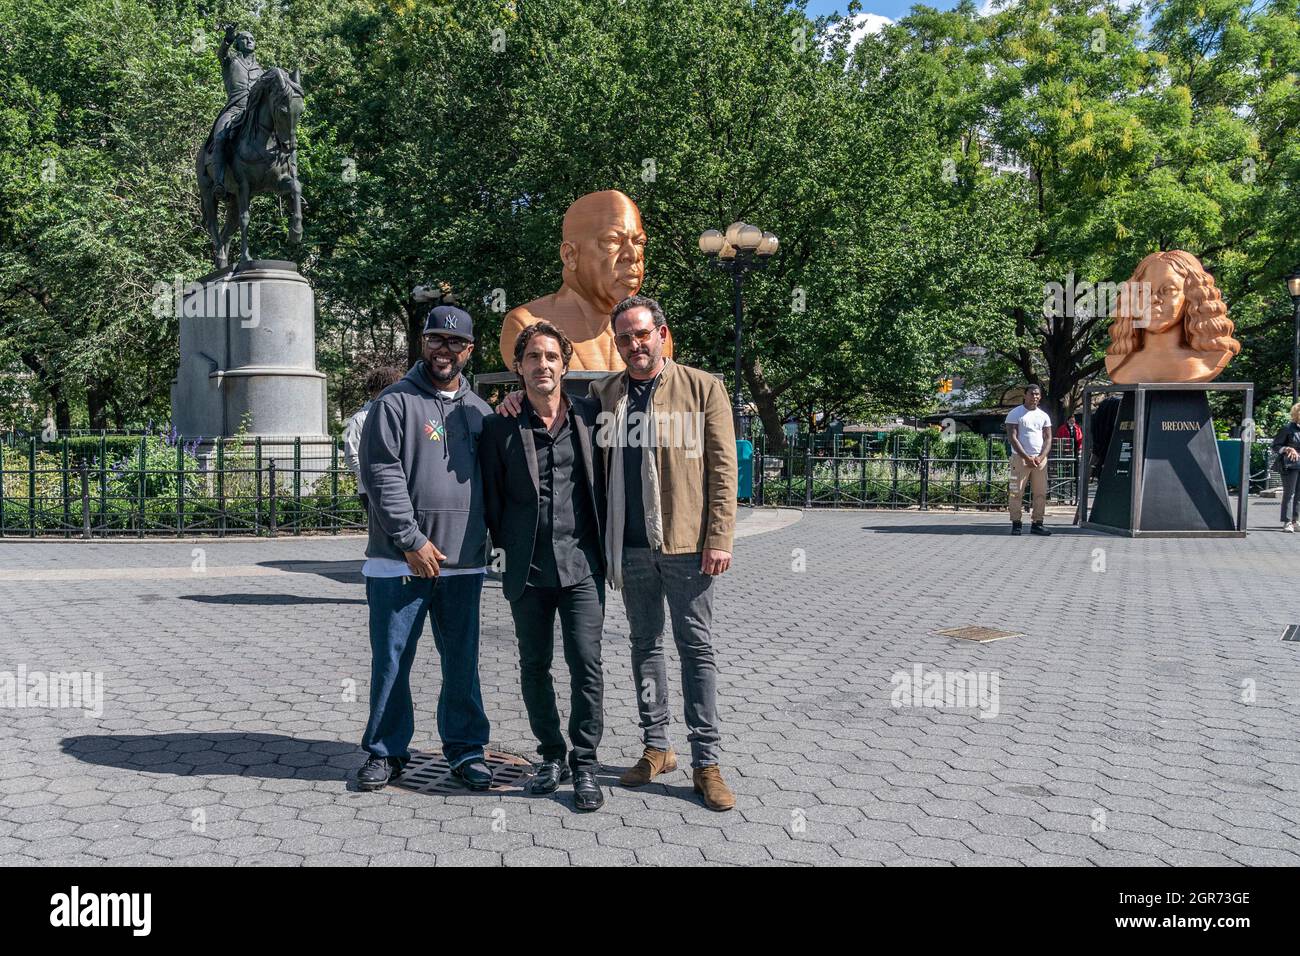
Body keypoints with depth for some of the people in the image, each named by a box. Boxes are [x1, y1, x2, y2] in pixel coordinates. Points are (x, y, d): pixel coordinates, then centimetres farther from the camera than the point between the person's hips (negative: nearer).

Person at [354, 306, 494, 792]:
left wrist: (489, 536, 10)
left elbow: (492, 478, 19)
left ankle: (465, 748, 22)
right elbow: (382, 475, -10)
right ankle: (386, 750, 20)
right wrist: (412, 541, -14)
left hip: (463, 563, 4)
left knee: (462, 661, 10)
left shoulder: (479, 411, 13)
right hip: (400, 561, -4)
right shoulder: (395, 402, -2)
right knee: (391, 660, 5)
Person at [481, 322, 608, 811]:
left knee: (585, 663, -5)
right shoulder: (501, 426, 2)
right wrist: (507, 544, 6)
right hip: (527, 568, 2)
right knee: (534, 667, 10)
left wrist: (607, 546, 6)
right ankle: (552, 755, 27)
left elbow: (608, 481, 9)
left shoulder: (591, 416, 2)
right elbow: (492, 495, 8)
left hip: (581, 564, -1)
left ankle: (585, 762, 10)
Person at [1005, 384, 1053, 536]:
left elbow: (1048, 439, 10)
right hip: (1020, 458, -4)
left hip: (1040, 459, 4)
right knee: (1017, 492, -5)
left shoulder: (1044, 416, 14)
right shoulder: (1015, 414, 1)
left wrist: (1040, 457, -7)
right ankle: (1016, 524, -1)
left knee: (1041, 493, 1)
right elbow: (1012, 438, -6)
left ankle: (1037, 524, 6)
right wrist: (1027, 457, -13)